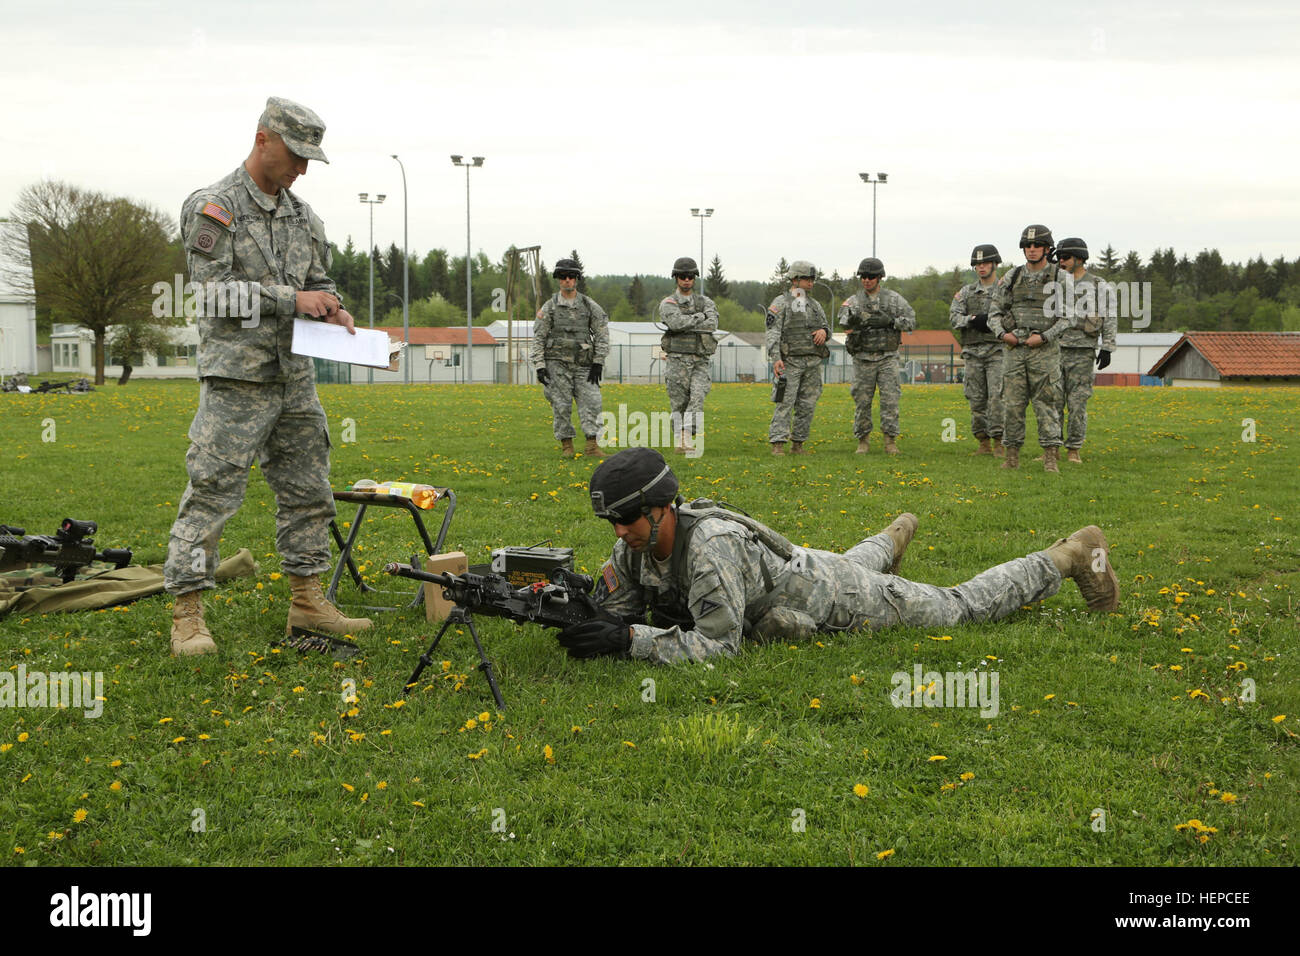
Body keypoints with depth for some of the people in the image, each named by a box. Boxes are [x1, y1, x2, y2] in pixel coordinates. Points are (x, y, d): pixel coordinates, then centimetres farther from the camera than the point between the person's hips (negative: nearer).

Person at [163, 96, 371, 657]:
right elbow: (215, 289, -16)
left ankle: (307, 601, 20)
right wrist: (291, 300, -18)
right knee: (211, 493, -6)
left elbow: (320, 280, 23)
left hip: (294, 375, 7)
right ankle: (187, 615, 0)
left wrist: (332, 310, 0)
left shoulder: (302, 216, 13)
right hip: (236, 377, -7)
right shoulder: (213, 208, -7)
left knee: (308, 489, 10)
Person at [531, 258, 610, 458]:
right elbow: (538, 338, 1)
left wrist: (598, 363, -3)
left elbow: (602, 334, 5)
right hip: (557, 363, -1)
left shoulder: (589, 305, 3)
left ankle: (591, 445, -8)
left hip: (583, 364, 1)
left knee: (591, 402, -8)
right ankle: (567, 445, 9)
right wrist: (539, 366, -7)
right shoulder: (549, 307, 0)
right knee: (562, 406, -1)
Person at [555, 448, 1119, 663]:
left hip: (841, 601, -6)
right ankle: (895, 538, 74)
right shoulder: (636, 545, -20)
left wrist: (626, 639, -49)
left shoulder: (709, 544, -43)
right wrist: (580, 622, -34)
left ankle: (1075, 554, 31)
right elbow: (617, 614, -11)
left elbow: (719, 644, -44)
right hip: (796, 571, 7)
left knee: (965, 606, 13)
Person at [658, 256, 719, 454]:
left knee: (697, 398, -15)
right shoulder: (668, 304, 2)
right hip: (677, 361, -1)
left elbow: (712, 325, -10)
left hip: (700, 361, 1)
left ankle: (688, 439, -18)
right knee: (679, 403, 0)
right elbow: (676, 322, -20)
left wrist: (686, 324, -13)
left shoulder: (706, 302, 10)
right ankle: (680, 441, 9)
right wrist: (699, 316, -9)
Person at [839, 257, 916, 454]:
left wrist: (889, 321, -21)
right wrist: (851, 320, -43)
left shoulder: (894, 299, 2)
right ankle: (863, 441, 13)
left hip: (888, 358, -1)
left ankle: (890, 441, -1)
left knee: (890, 399, -7)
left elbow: (911, 321, -4)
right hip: (863, 359, 1)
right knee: (862, 401, 2)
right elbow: (844, 322, -17)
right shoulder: (854, 301, 2)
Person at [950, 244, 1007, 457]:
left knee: (997, 396, -13)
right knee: (977, 399, 3)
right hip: (973, 352, 3)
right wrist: (973, 320, -15)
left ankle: (999, 442, -10)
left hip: (998, 351, -3)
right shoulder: (966, 291, 14)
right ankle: (984, 442, 10)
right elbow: (953, 316, 3)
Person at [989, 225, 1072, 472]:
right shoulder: (1012, 277, 9)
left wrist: (1043, 336, -14)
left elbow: (1066, 317, -3)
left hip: (1044, 349, -3)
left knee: (1046, 402, -5)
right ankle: (1012, 455, 10)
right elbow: (995, 312, 12)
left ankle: (1051, 458, -4)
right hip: (1013, 348, 3)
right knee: (1012, 403, 3)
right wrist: (1002, 334, -6)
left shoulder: (1059, 278, 1)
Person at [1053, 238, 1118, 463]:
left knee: (1078, 402, -3)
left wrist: (1107, 349, -7)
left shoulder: (1099, 286, 1)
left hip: (1082, 353, -3)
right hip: (1055, 349, 3)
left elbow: (1110, 319, 0)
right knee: (1053, 401, 1)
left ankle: (1073, 450, 4)